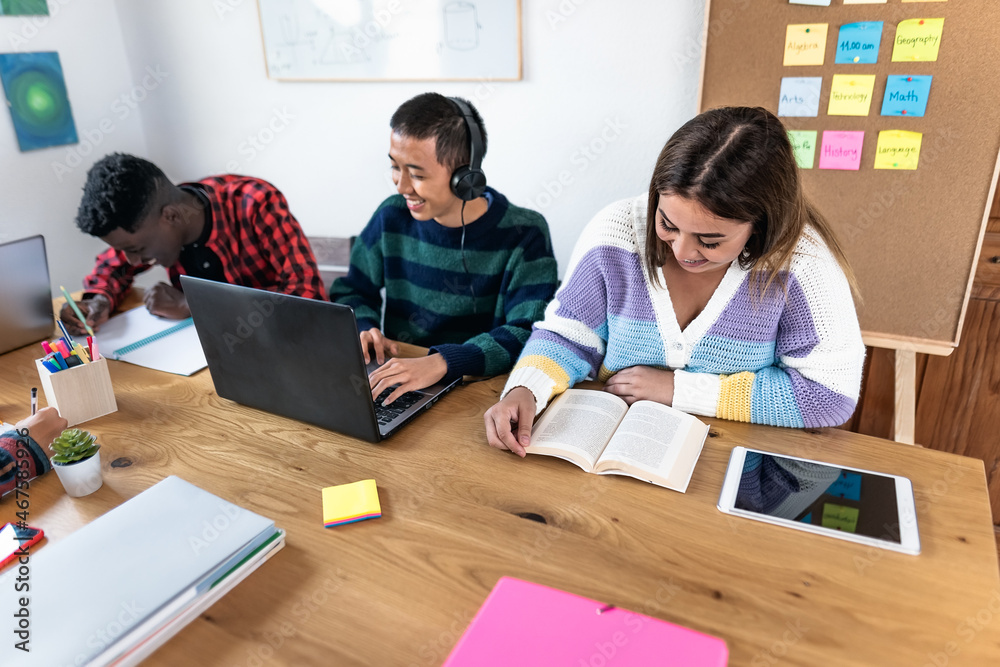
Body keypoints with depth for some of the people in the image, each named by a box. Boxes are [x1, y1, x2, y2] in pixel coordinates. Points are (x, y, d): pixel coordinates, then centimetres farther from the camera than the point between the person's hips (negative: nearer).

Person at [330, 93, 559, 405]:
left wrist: (442, 362, -34)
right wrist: (364, 328, -9)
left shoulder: (524, 235, -11)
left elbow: (530, 335, -21)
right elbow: (350, 291, 15)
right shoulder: (392, 217, 2)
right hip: (393, 390, 5)